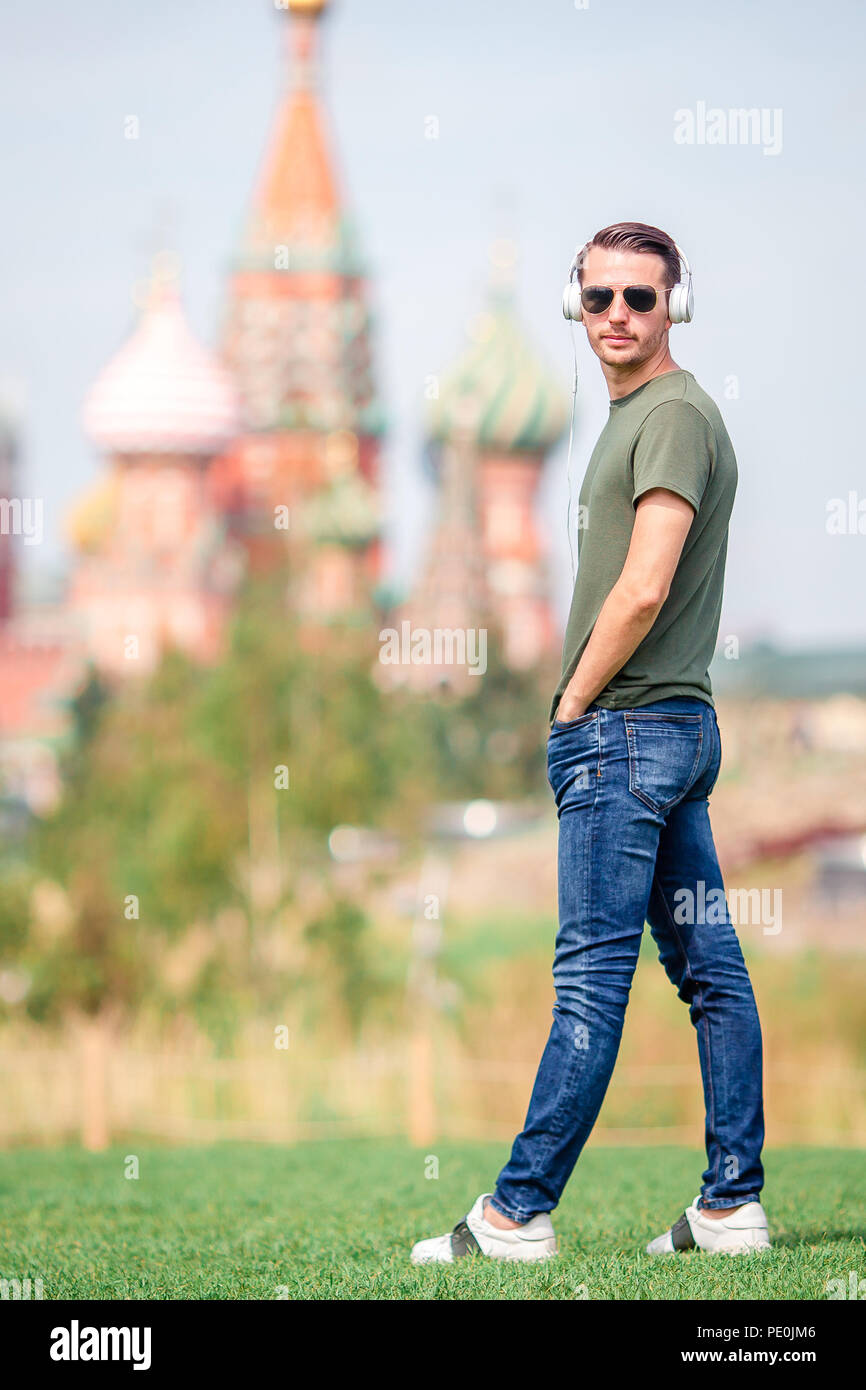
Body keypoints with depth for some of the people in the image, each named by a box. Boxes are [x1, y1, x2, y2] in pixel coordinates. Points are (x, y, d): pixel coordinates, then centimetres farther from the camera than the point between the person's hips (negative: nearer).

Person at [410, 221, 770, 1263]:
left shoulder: (673, 414, -12)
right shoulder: (635, 414, 19)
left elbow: (642, 590, -21)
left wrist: (574, 706, -10)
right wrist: (584, 710, 15)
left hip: (626, 729, -10)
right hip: (678, 721, 10)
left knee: (592, 978, -7)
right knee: (709, 970, 8)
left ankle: (518, 1215, -4)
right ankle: (733, 1207, 12)